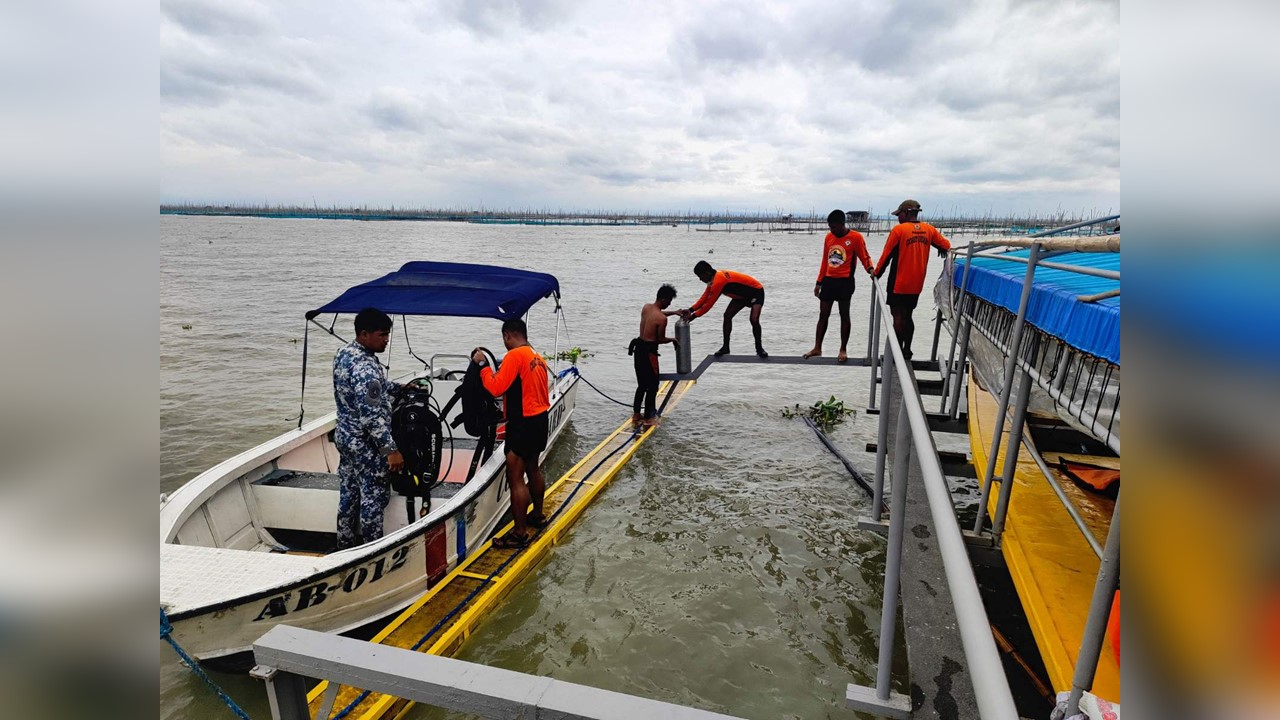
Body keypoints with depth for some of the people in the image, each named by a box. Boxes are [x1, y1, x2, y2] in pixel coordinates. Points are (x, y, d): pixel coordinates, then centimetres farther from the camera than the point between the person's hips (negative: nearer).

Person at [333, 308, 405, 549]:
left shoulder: (343, 354, 3)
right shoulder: (365, 367, -28)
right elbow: (372, 417, -29)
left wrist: (399, 387, 20)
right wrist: (391, 450, -24)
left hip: (345, 436, 9)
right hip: (366, 445, -9)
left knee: (348, 494, 19)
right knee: (374, 498, 4)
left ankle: (346, 546, 33)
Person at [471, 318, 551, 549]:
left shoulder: (515, 355, -17)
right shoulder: (538, 358, 9)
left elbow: (496, 388, -21)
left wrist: (483, 364, -9)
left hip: (523, 424, -9)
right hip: (540, 419, 9)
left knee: (515, 478, -2)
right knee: (533, 469, 23)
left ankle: (520, 533, 3)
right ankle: (537, 515, 38)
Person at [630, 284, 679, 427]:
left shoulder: (646, 307, 4)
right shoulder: (662, 319, -21)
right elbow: (661, 340, -11)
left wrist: (674, 312, 28)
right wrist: (674, 339, 8)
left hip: (639, 348, 8)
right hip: (649, 352, -8)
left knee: (642, 384, 20)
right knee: (652, 386, 6)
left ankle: (636, 414, 26)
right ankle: (648, 417, 13)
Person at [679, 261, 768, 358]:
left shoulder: (718, 281, -34)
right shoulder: (715, 278, -5)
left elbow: (709, 304, -30)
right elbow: (705, 297, 0)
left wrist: (693, 316, -25)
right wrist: (690, 310, -8)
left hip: (756, 291, -10)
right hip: (742, 294, 10)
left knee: (754, 320, -22)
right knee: (727, 315, 1)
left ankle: (759, 348, -3)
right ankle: (726, 347, 9)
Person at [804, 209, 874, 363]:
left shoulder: (856, 237, -7)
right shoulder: (828, 237, 9)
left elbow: (864, 257, -5)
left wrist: (870, 270, -27)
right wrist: (819, 282, 14)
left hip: (845, 281, -5)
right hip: (828, 280, 5)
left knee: (844, 315, 1)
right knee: (823, 314, 7)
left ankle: (843, 350, 10)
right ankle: (817, 348, 15)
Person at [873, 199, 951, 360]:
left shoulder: (898, 229, -11)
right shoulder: (929, 229, 4)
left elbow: (886, 255, -8)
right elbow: (947, 247, 10)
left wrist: (877, 273, 3)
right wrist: (942, 251, 33)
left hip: (899, 284, -5)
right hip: (916, 284, 5)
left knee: (898, 317, 1)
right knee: (907, 316, 15)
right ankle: (907, 351, 19)